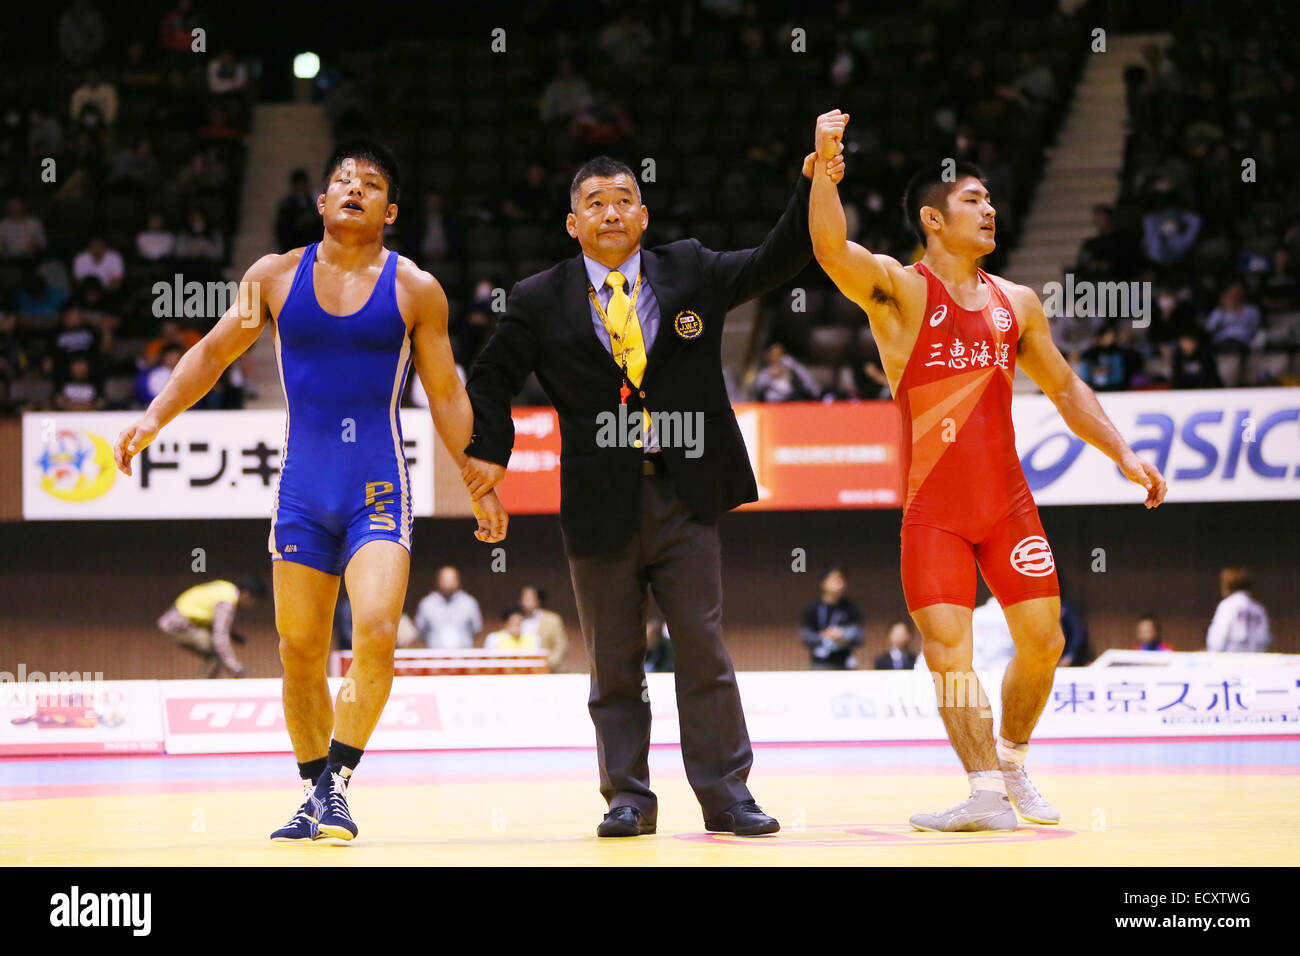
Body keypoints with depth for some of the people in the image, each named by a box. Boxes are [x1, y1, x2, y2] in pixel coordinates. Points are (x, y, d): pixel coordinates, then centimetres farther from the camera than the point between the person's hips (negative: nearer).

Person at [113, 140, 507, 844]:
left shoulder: (415, 290, 2)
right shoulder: (275, 277, 5)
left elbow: (446, 396, 7)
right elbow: (214, 351, 12)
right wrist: (155, 417, 0)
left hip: (378, 486, -2)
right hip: (302, 487, 2)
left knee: (375, 630, -20)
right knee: (299, 649, 5)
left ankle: (337, 781, -10)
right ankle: (313, 794, 20)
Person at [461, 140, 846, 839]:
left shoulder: (691, 273, 7)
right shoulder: (540, 302, 3)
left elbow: (776, 263, 3)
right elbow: (490, 380, 9)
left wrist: (812, 189, -9)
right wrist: (488, 452, -5)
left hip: (684, 497, 0)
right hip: (598, 504, 0)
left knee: (703, 650, 0)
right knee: (613, 662, 6)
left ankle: (727, 796, 5)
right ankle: (628, 798, 14)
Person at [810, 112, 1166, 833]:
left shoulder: (1016, 304, 8)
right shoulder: (898, 290, -7)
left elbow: (1064, 388, 18)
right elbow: (830, 249, -26)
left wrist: (1122, 454, 9)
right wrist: (824, 165, -42)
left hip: (1007, 502, 4)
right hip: (931, 510, -4)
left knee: (1042, 642, 5)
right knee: (948, 652, -10)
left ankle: (1011, 765, 27)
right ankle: (987, 796, -6)